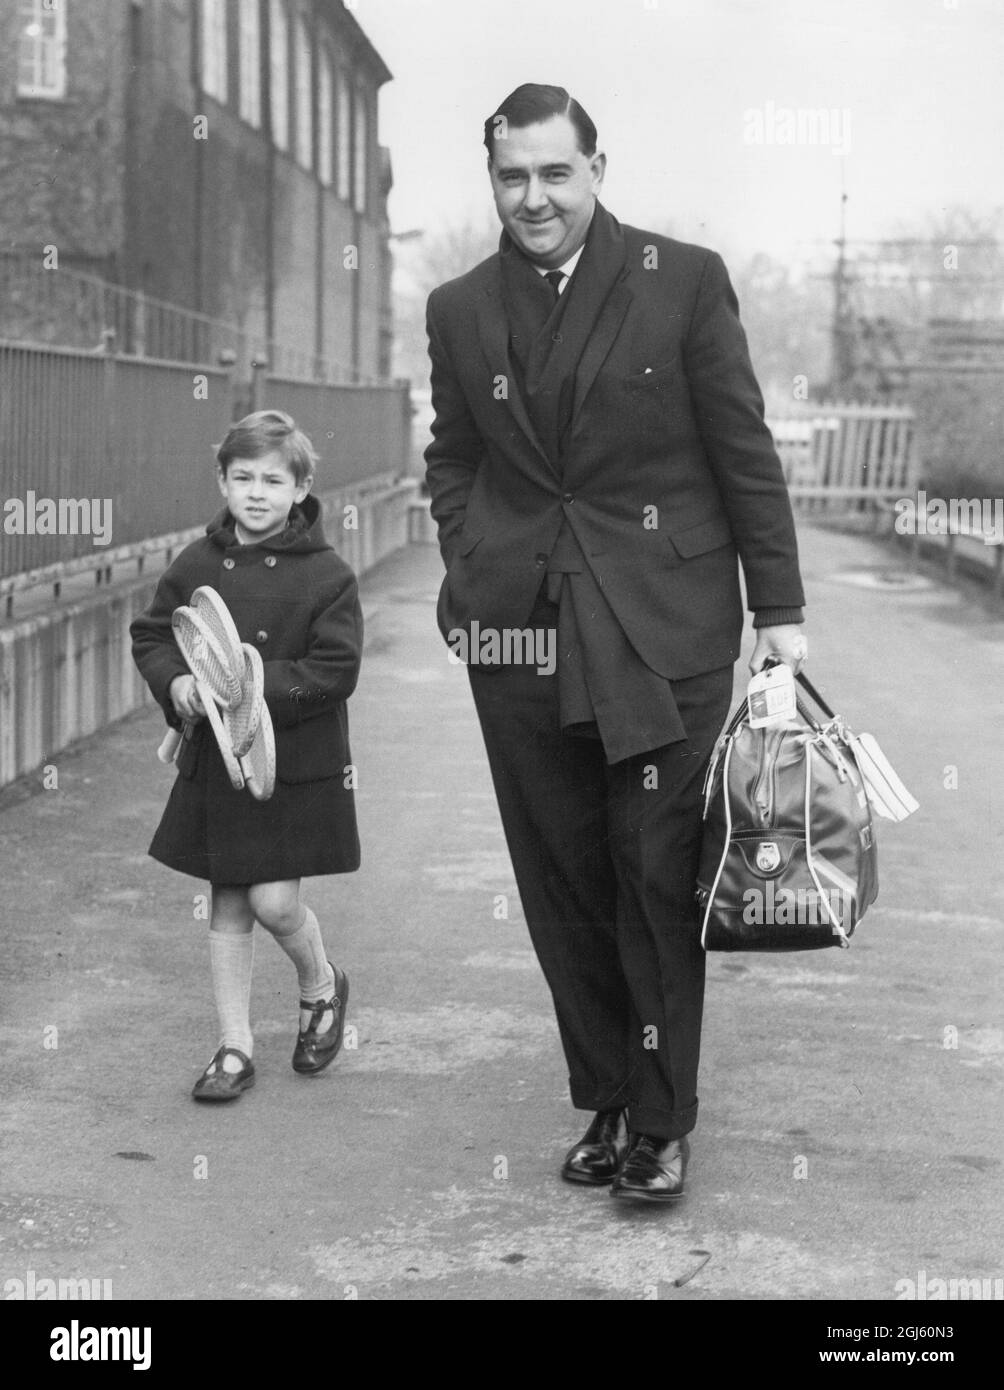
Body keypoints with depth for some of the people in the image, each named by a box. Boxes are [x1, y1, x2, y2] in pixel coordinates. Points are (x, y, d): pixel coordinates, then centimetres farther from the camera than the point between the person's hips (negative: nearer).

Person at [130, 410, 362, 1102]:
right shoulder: (196, 565, 4)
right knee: (227, 908, 9)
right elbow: (151, 635, 11)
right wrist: (175, 682, -10)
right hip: (214, 762, 4)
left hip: (297, 765, -4)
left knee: (273, 900, -7)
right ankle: (236, 1048, 20)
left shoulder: (327, 575, -9)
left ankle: (323, 986, 25)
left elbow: (335, 670, -14)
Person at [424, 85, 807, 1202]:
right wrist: (469, 582, 5)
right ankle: (606, 1102, 21)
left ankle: (661, 1122, 14)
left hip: (663, 627, -3)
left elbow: (745, 451, 1)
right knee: (563, 887, 8)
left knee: (657, 881, 0)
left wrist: (779, 610, -1)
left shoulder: (684, 280, 0)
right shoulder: (460, 310, 10)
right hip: (519, 637, 3)